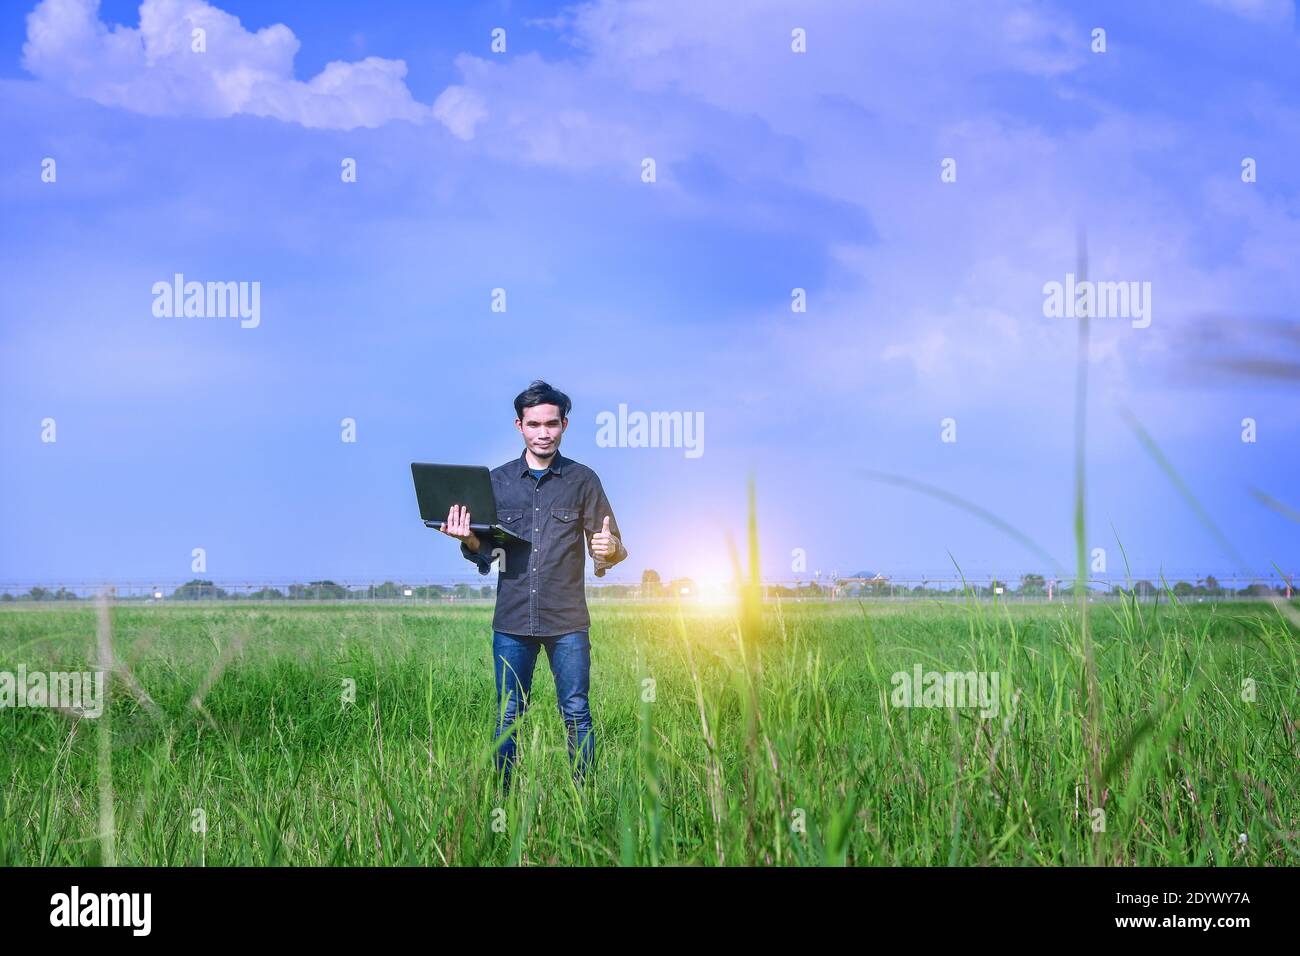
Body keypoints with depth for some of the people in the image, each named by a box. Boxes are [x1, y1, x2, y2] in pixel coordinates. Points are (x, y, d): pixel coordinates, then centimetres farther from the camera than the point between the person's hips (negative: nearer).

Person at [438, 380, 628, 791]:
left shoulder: (582, 480, 3)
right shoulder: (498, 480, 8)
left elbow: (610, 551, 2)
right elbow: (486, 555, 8)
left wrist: (611, 550, -22)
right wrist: (469, 540, -14)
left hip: (568, 621, -1)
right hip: (512, 620, 2)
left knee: (577, 714, 2)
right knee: (507, 717, 7)